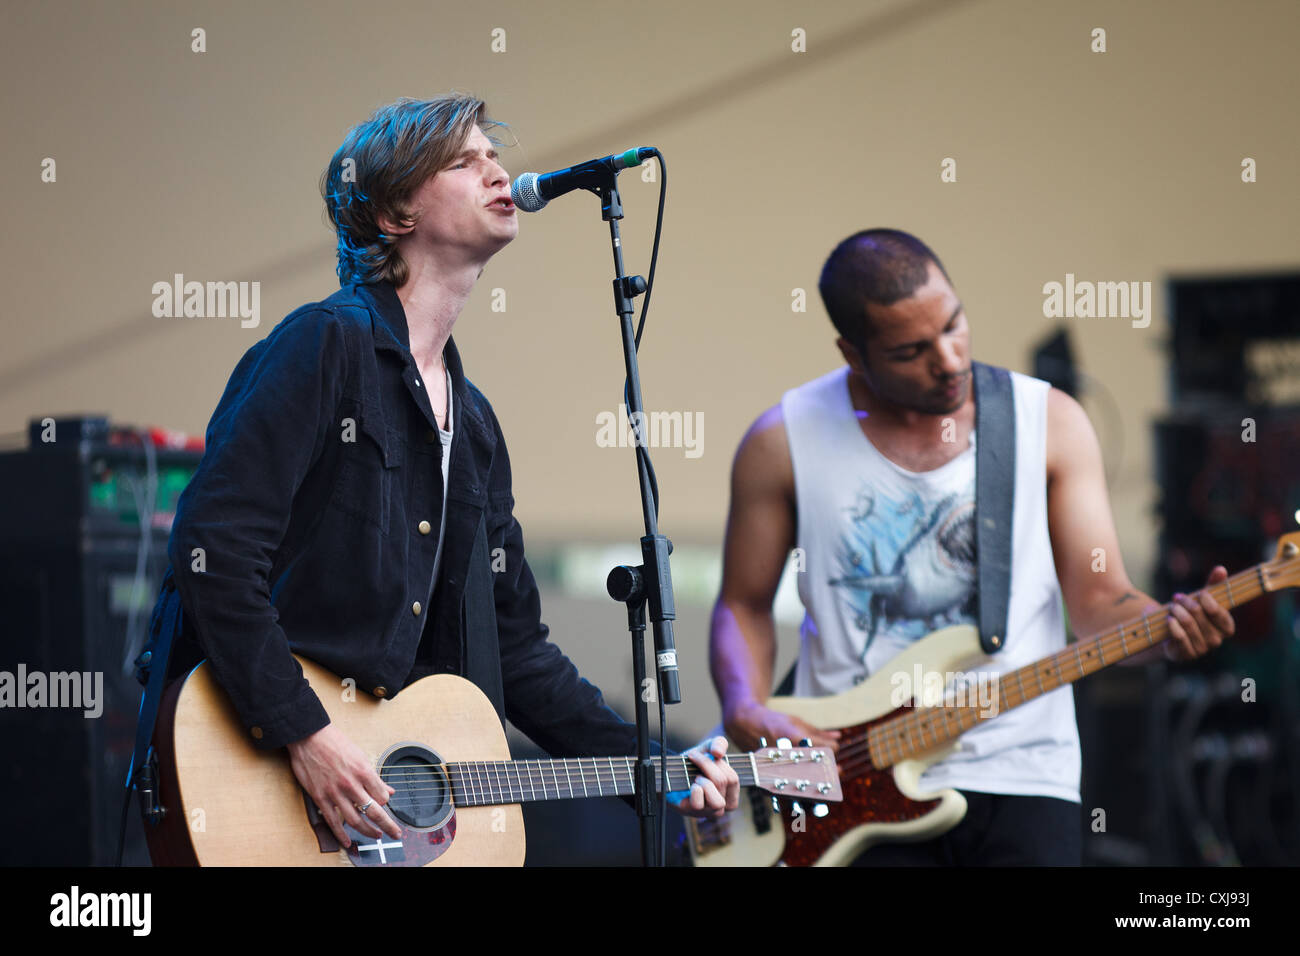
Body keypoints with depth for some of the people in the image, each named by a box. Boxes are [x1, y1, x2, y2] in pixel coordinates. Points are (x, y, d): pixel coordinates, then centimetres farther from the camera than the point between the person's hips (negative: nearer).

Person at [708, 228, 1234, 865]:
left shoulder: (1050, 422, 5)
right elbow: (744, 605, 12)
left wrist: (1168, 629, -17)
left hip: (1017, 772, 1)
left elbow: (1099, 600, 4)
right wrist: (746, 713, -6)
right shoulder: (782, 443, 3)